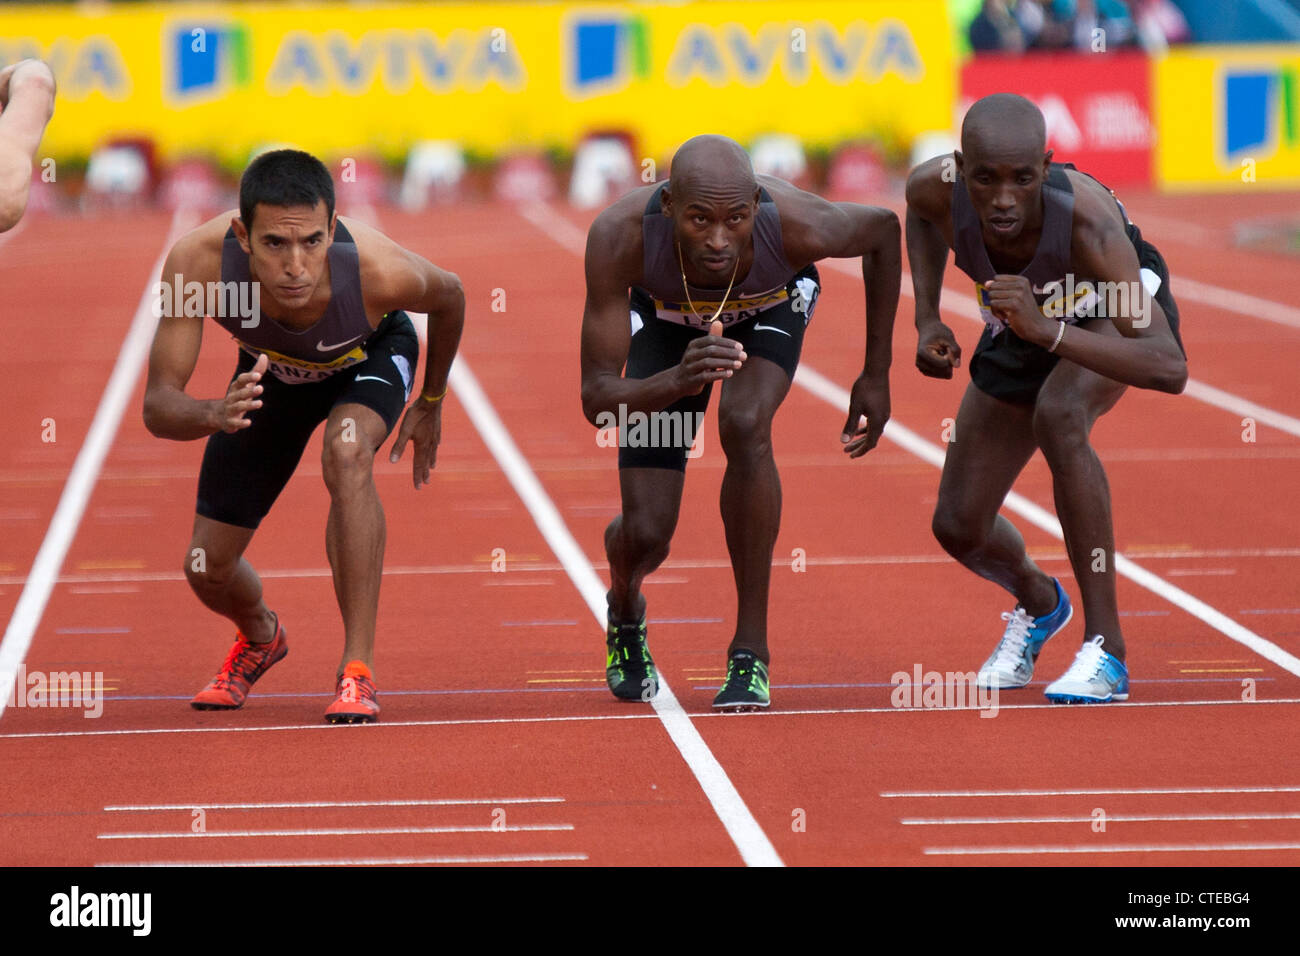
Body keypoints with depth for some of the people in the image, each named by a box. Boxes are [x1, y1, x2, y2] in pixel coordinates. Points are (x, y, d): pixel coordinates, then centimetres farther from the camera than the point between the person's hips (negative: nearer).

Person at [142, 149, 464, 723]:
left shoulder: (380, 271, -42)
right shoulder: (196, 261, -40)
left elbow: (448, 297, -16)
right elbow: (157, 406, -35)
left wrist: (430, 402, -1)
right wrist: (215, 416, -58)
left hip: (369, 355, -2)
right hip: (271, 371, 2)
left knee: (346, 450, -36)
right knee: (207, 569, 4)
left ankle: (357, 670, -28)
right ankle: (259, 637, 43)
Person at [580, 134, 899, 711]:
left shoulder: (797, 226, -42)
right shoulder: (619, 236, -42)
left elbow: (882, 229, -16)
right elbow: (596, 398, -39)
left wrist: (876, 375, -12)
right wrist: (678, 381, -60)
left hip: (773, 303, 0)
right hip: (669, 318, 0)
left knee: (744, 425, -33)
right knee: (645, 537, -7)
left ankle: (751, 652, -17)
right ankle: (625, 610, 34)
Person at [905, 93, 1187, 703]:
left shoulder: (1088, 221, -44)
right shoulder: (939, 188, -32)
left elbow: (1171, 369, -51)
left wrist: (1047, 331, -60)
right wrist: (927, 321, -13)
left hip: (1114, 311, -4)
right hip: (1028, 318, 4)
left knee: (1057, 418, -37)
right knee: (958, 527, 3)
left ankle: (1106, 648, -28)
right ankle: (1038, 603, 41)